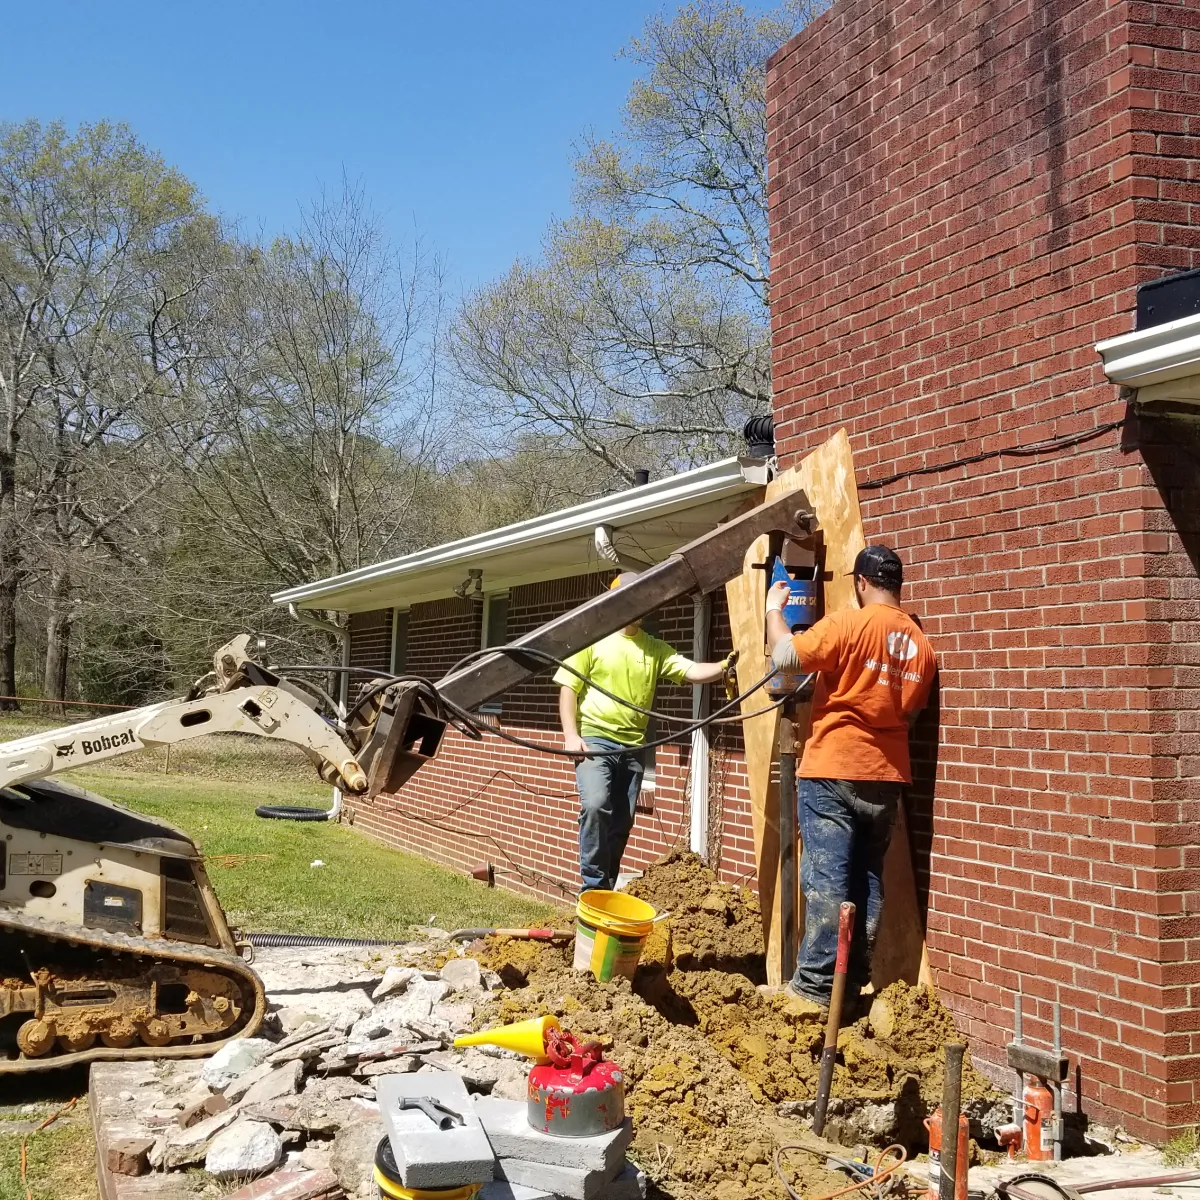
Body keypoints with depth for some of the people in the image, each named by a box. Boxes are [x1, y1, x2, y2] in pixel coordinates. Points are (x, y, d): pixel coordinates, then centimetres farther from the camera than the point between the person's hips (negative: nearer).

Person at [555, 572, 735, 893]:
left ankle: (606, 890, 18)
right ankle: (593, 885, -11)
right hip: (593, 739, -4)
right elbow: (568, 688, -3)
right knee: (595, 805, -23)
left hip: (633, 746, 4)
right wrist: (570, 734, -13)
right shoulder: (592, 638, -1)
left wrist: (722, 667, -23)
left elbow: (691, 672, -3)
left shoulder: (656, 648, 10)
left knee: (622, 822, 6)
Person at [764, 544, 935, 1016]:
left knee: (826, 878, -5)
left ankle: (815, 987, -4)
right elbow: (910, 712, 16)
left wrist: (773, 609, 2)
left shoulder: (848, 624, -12)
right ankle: (852, 985, 15)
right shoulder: (921, 644, 9)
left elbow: (785, 656, -13)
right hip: (886, 775, 6)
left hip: (832, 771, -6)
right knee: (867, 879, 11)